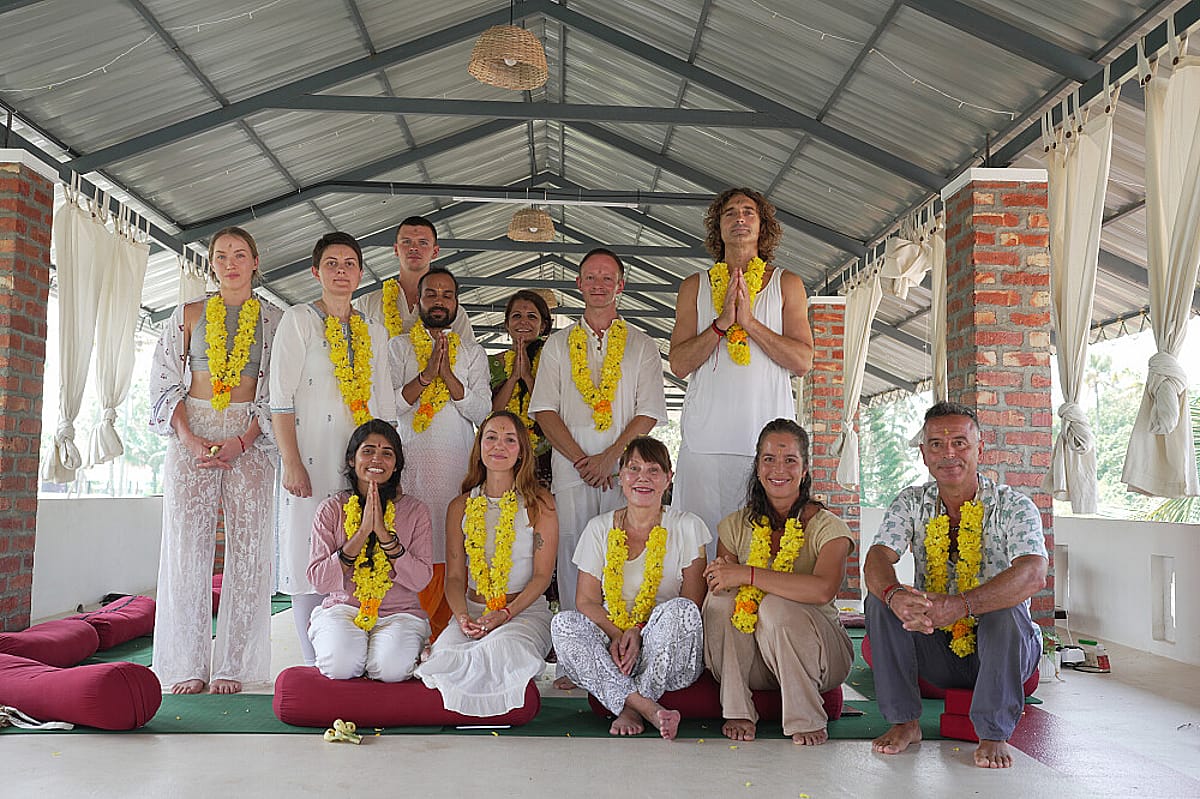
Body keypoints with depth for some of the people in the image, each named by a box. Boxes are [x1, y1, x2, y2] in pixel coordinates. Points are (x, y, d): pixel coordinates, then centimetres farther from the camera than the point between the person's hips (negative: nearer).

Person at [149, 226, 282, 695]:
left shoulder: (274, 320, 8)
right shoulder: (188, 316, 11)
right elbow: (165, 383, 7)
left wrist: (240, 442, -11)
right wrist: (190, 440, -8)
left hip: (251, 440, -1)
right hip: (191, 437, 1)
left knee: (246, 547, -4)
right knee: (187, 546, -4)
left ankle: (232, 664, 3)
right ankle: (188, 664, 4)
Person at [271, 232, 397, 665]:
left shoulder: (374, 332, 16)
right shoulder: (299, 320, 3)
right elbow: (280, 397, -4)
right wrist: (291, 462, -13)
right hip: (313, 457, -4)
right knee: (310, 558, -4)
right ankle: (316, 667, 4)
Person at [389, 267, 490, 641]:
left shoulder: (472, 352, 15)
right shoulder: (399, 347, 11)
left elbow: (481, 411, 2)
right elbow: (388, 406, -1)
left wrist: (447, 373, -8)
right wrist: (426, 375, -11)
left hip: (458, 462, 1)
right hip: (412, 460, -1)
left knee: (455, 552, -4)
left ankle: (444, 640, 4)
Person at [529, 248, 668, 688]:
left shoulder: (641, 345, 12)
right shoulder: (558, 344, 16)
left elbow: (649, 412, 2)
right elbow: (544, 409, 6)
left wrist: (610, 457, -10)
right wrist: (580, 459, -6)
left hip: (624, 466, -1)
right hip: (570, 466, 1)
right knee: (572, 556, -2)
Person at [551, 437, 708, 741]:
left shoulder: (687, 527, 3)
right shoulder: (600, 528, 9)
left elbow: (693, 602, -4)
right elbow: (585, 601, 4)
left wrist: (639, 632, -17)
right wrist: (616, 635, -16)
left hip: (669, 660, -2)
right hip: (610, 648, 2)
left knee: (678, 610, -33)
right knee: (564, 623, -26)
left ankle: (630, 710, -20)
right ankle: (647, 707, -33)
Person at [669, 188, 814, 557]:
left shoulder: (787, 284, 11)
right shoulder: (695, 286, 13)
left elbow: (803, 361, 1)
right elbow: (679, 364, 3)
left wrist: (750, 321, -8)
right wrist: (722, 323, -9)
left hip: (770, 438, 0)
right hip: (706, 439, 1)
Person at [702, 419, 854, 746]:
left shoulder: (826, 526, -10)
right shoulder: (736, 526, 3)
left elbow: (823, 590, -30)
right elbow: (720, 582, 0)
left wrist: (747, 574, -33)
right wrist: (724, 579, -24)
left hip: (818, 654, -3)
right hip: (756, 664, 3)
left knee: (777, 605, -32)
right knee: (721, 599, -24)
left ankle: (805, 718, -16)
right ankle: (737, 711, -14)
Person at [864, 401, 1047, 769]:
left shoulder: (1012, 505, -12)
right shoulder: (912, 503, -1)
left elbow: (1033, 575, -30)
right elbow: (877, 559, -16)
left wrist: (959, 606, -46)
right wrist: (895, 596, -41)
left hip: (1004, 646, -3)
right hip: (936, 646, 3)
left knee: (1007, 609, -33)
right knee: (879, 599, -20)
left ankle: (995, 734, -17)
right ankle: (904, 722, -10)